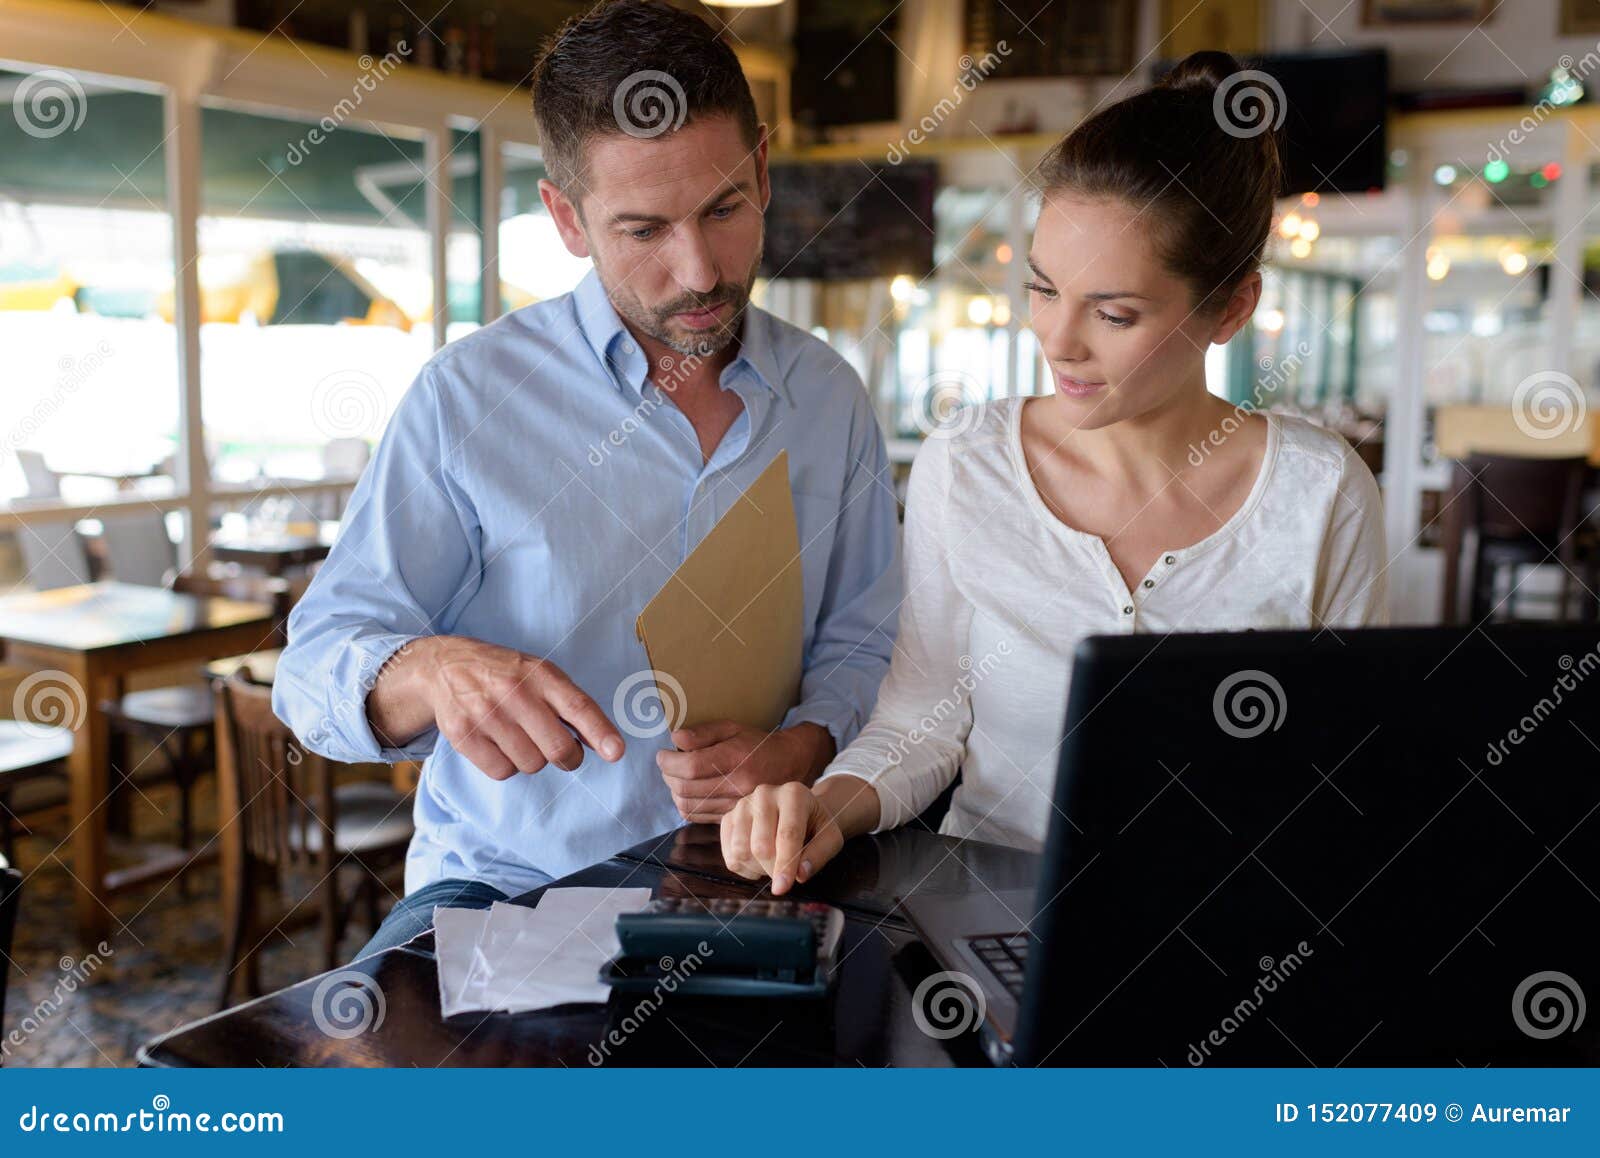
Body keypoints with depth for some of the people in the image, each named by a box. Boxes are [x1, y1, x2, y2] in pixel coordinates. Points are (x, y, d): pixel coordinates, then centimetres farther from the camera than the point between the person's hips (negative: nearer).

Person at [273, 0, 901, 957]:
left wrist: (797, 752, -11)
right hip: (500, 881, -2)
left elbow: (860, 643, 12)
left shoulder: (832, 400, 5)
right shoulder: (469, 397, -6)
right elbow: (318, 666, -6)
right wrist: (432, 672, -30)